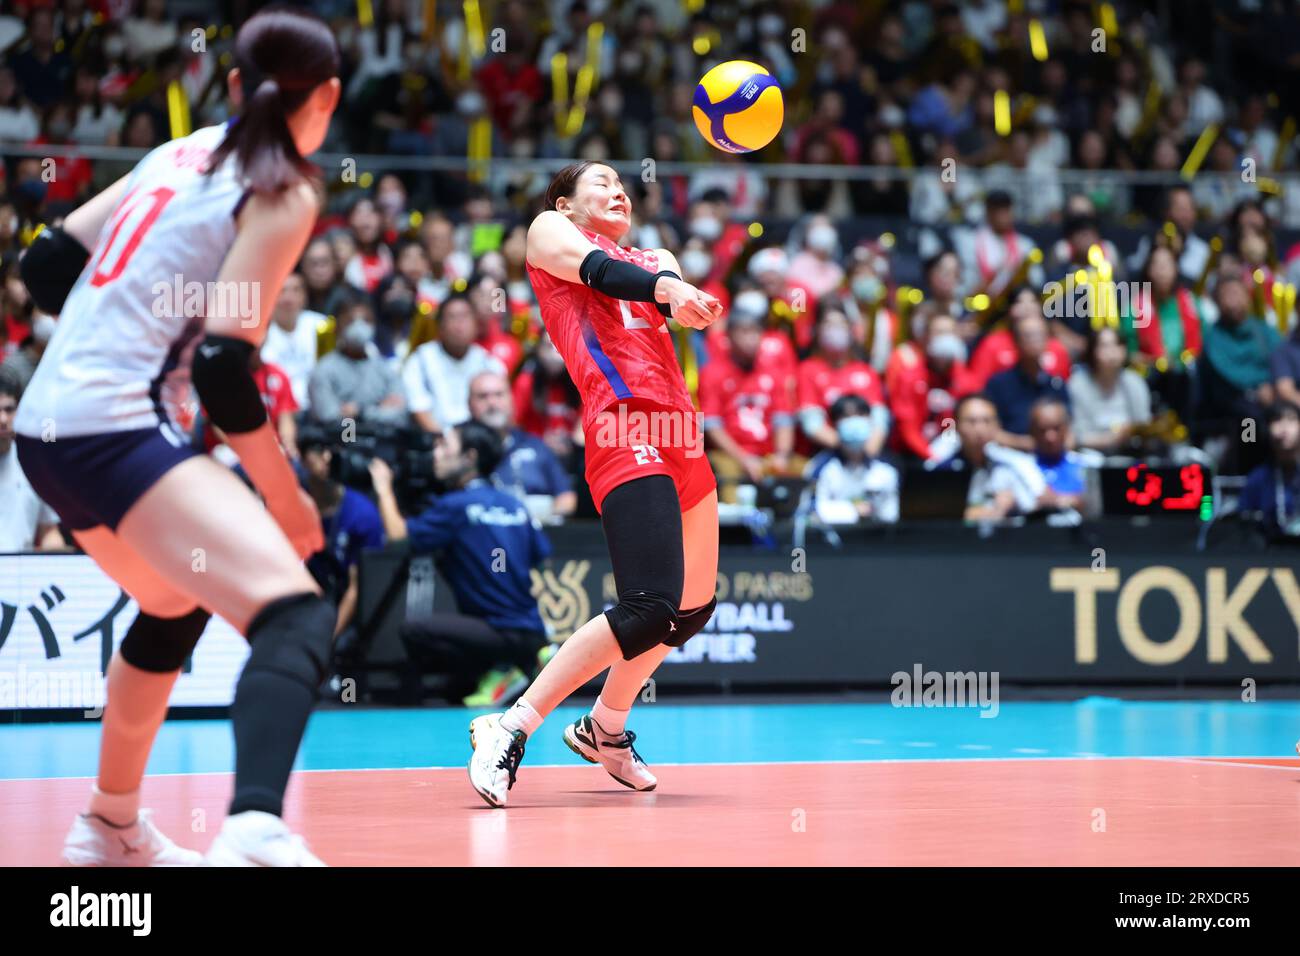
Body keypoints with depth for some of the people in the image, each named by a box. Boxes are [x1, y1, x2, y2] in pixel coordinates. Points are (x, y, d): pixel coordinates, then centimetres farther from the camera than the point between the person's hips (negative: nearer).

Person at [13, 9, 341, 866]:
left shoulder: (183, 154, 15)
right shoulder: (283, 194, -6)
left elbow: (47, 266, 16)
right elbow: (223, 367, -13)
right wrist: (286, 500, -3)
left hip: (49, 423, 9)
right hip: (117, 431, -9)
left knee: (175, 606, 32)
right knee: (297, 617, -21)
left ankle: (111, 825, 45)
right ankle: (255, 834, -47)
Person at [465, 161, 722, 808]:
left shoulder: (654, 258, 28)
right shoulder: (549, 231, 14)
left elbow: (680, 300, 4)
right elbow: (596, 268, -9)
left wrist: (681, 293, -20)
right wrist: (665, 288, -27)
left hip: (679, 435, 8)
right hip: (626, 432, -8)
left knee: (693, 608, 12)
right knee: (650, 608, -21)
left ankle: (604, 730, 32)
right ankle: (508, 729, -16)